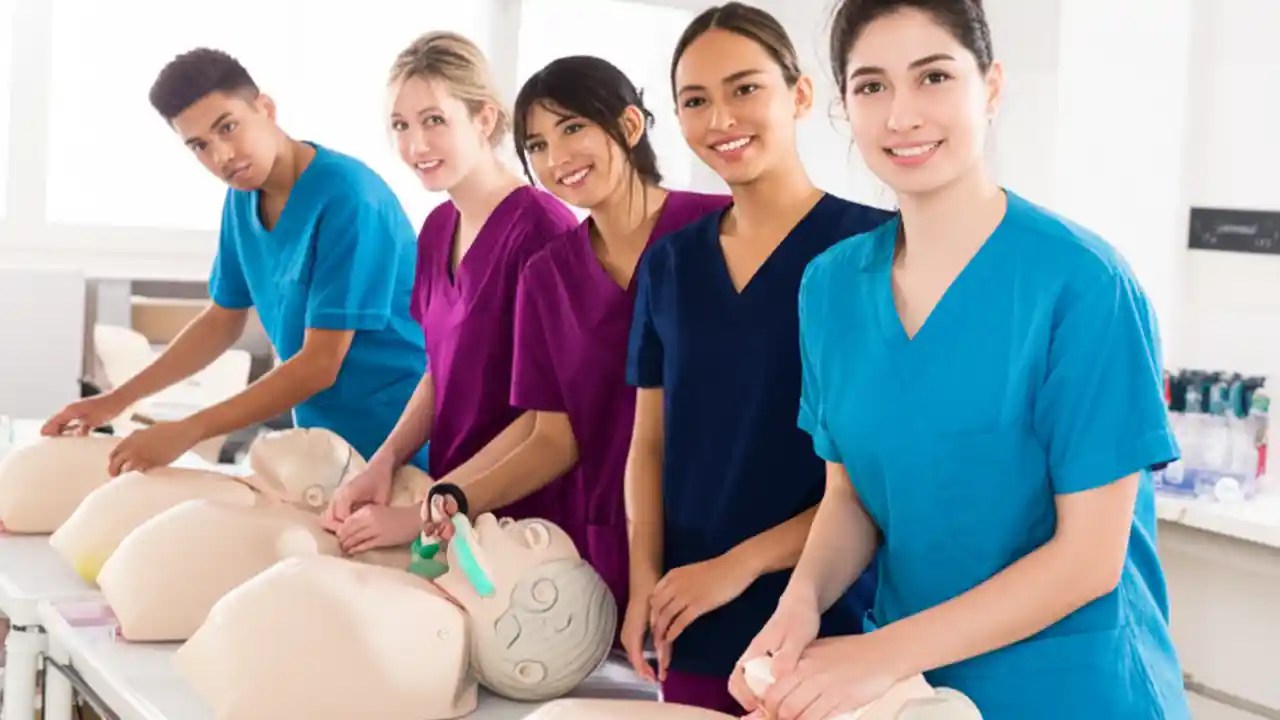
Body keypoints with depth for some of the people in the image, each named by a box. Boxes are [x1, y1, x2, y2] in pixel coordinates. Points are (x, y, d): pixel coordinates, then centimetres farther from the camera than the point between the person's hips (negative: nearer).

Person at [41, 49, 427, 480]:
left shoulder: (347, 195, -22)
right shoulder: (242, 198, 2)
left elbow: (319, 365, -22)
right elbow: (223, 320, 15)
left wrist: (186, 432, -22)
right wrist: (117, 401, 10)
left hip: (397, 437, -6)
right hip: (324, 437, 7)